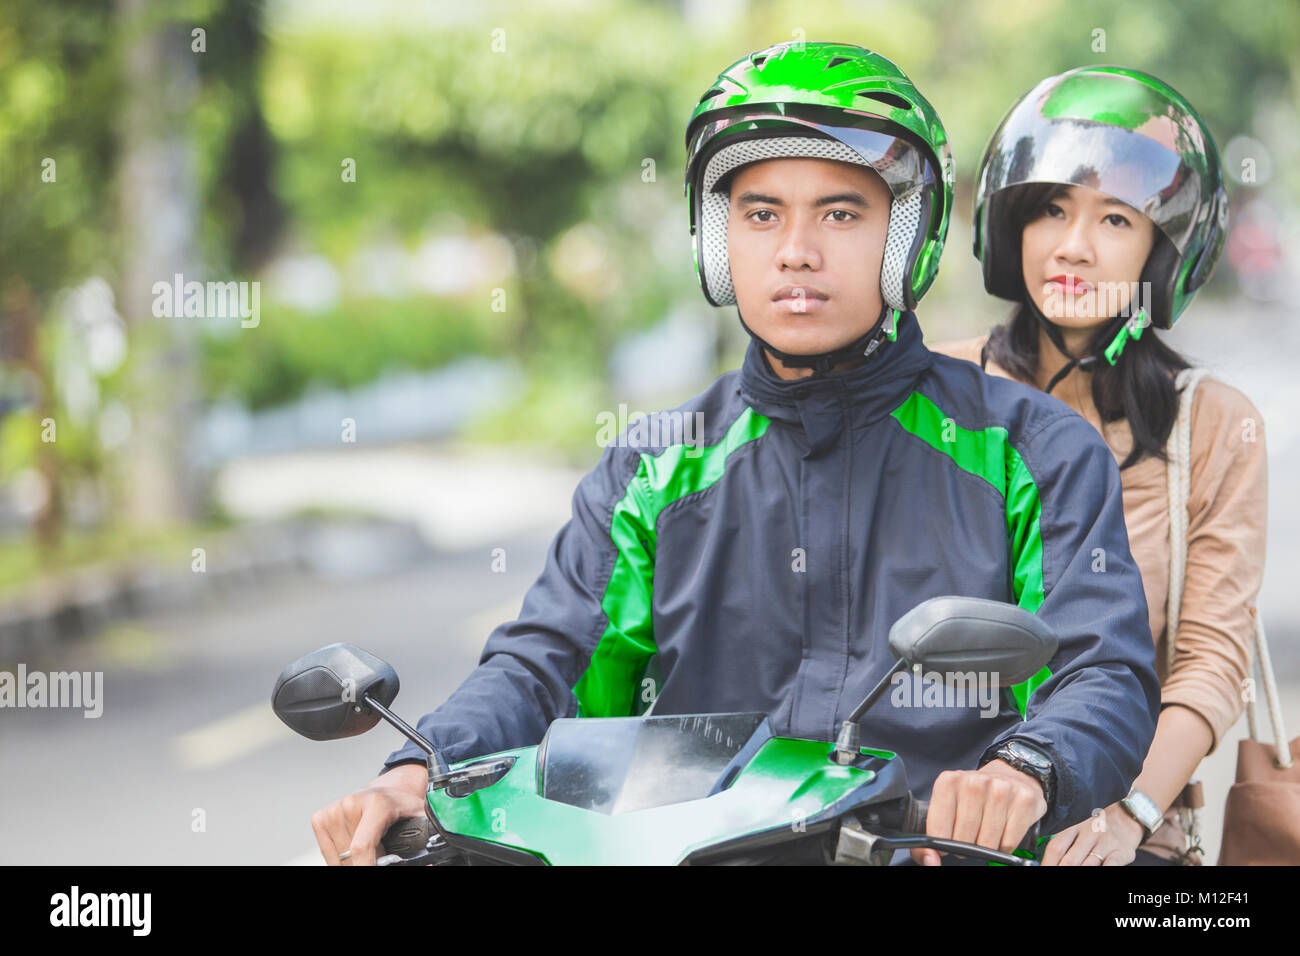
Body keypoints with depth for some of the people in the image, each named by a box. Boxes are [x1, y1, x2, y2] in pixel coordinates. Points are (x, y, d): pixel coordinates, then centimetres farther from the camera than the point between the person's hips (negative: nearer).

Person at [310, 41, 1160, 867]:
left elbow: (1109, 678, -3)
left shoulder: (1033, 448, 8)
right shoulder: (657, 471, 19)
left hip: (946, 848, -2)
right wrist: (421, 771, -13)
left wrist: (1023, 770, -27)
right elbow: (543, 665, 10)